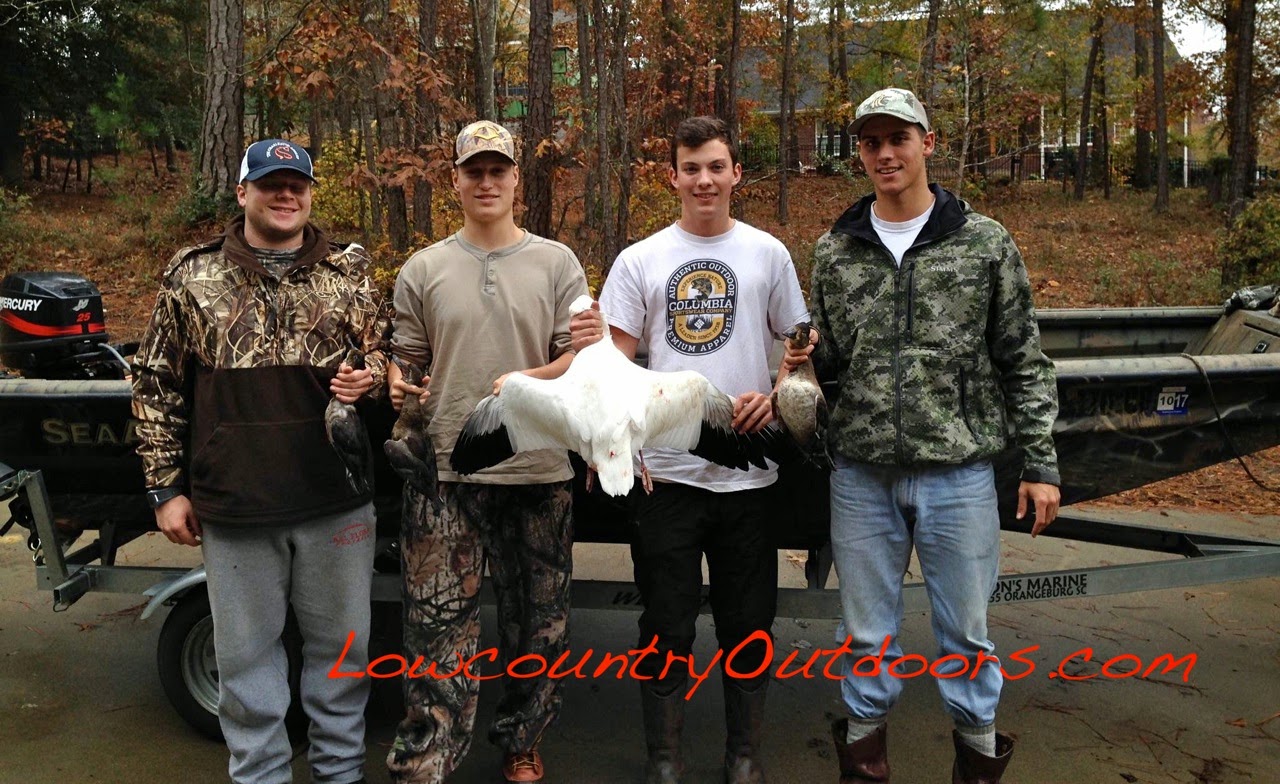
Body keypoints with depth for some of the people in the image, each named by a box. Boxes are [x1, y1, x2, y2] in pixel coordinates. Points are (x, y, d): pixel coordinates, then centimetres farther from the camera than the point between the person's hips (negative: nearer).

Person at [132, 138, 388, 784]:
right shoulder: (192, 276, 4)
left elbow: (384, 353, 14)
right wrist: (167, 488, 5)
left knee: (341, 644, 12)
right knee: (246, 653, 11)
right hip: (233, 506, 0)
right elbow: (155, 385, 7)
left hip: (336, 498, 1)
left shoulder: (349, 272, 5)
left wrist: (371, 377, -11)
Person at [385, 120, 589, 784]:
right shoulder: (423, 270, 9)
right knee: (438, 627, 1)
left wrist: (529, 381, -17)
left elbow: (582, 359, 1)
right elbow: (406, 359, 12)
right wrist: (397, 386, -10)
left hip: (538, 472, 1)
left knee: (536, 622, 12)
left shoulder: (556, 263, 6)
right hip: (446, 473, 0)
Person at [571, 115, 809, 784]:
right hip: (666, 469, 0)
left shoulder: (767, 253, 6)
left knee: (748, 622, 12)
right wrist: (591, 346, -20)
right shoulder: (639, 260, 4)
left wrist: (776, 395, -8)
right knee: (666, 626, 9)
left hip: (748, 469, 1)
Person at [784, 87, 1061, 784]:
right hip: (862, 475, 2)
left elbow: (1023, 361, 3)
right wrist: (803, 362, -8)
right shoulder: (835, 251, 6)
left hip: (959, 472, -1)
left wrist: (1040, 463, 1)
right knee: (866, 629, 13)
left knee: (965, 628, 12)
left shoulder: (984, 243, 0)